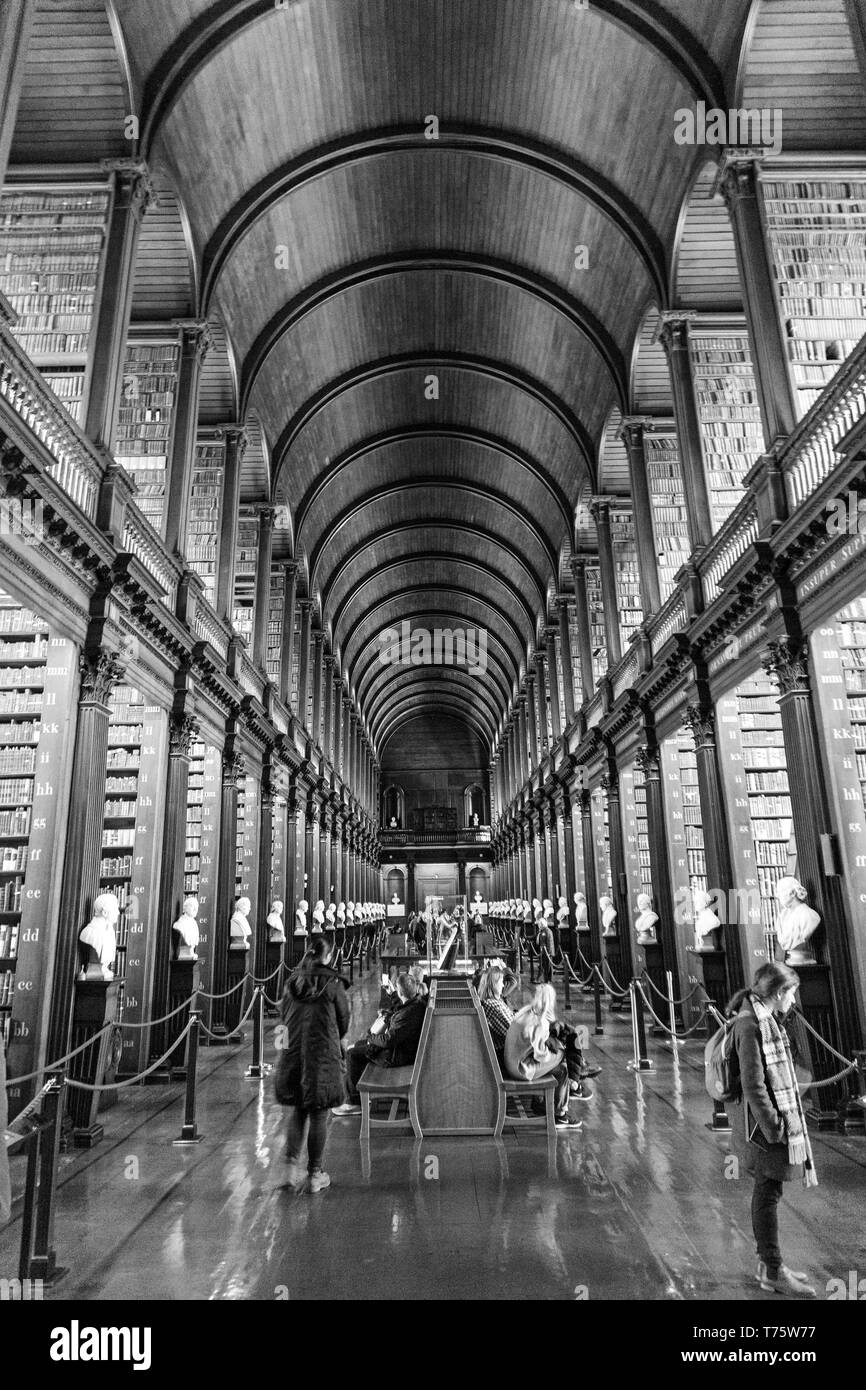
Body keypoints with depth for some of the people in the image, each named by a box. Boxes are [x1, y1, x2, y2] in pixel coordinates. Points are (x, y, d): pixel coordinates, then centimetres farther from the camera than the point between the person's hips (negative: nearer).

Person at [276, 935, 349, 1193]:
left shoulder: (292, 982, 2)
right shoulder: (333, 983, -9)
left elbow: (284, 1015, 10)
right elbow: (344, 1020, -1)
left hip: (293, 1053, 4)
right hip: (323, 1056, -4)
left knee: (297, 1111, 18)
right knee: (319, 1115, 6)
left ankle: (294, 1165, 12)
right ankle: (315, 1174, 14)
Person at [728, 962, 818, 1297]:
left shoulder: (767, 1019, 10)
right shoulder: (751, 1024, -22)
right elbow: (753, 1084, -22)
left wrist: (782, 1121, 18)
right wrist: (773, 1127, -19)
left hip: (779, 1118, 10)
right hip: (767, 1123, -10)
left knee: (767, 1192, 18)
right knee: (768, 1194, 2)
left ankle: (767, 1263, 30)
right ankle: (773, 1272, 15)